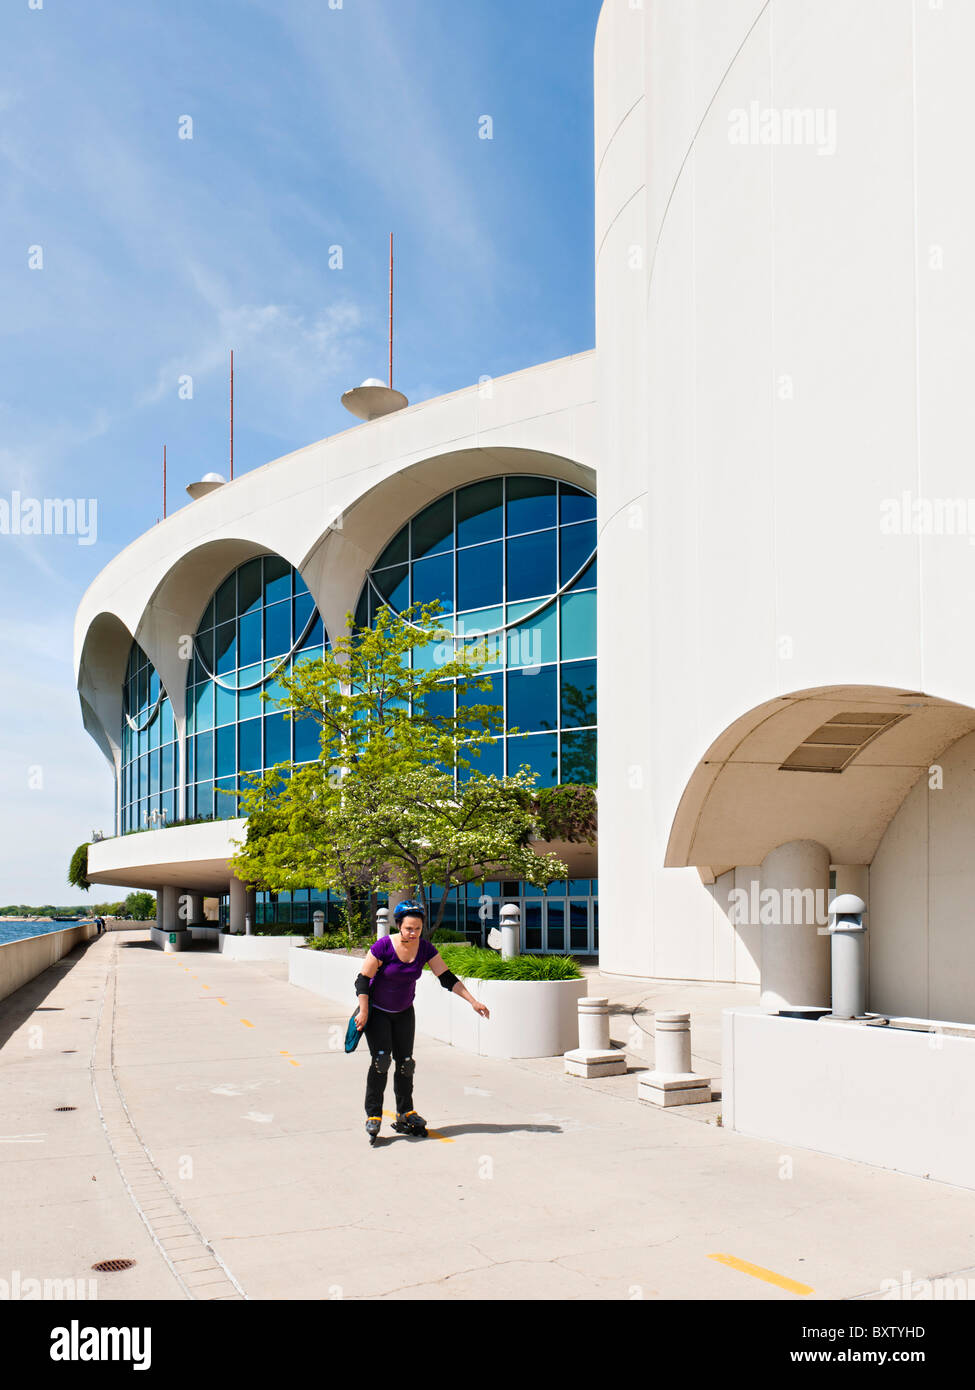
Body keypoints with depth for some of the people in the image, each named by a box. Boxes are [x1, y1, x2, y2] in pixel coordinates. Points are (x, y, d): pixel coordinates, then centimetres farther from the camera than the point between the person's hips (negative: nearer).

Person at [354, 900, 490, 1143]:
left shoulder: (425, 949, -12)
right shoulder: (383, 946, -24)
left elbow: (447, 978, -9)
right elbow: (363, 979, -18)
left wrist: (473, 1002, -15)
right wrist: (363, 1011, -21)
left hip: (404, 1012, 4)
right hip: (377, 1011, -4)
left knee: (405, 1062, 5)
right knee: (381, 1059, -15)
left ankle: (405, 1114, 18)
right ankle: (373, 1116, -6)